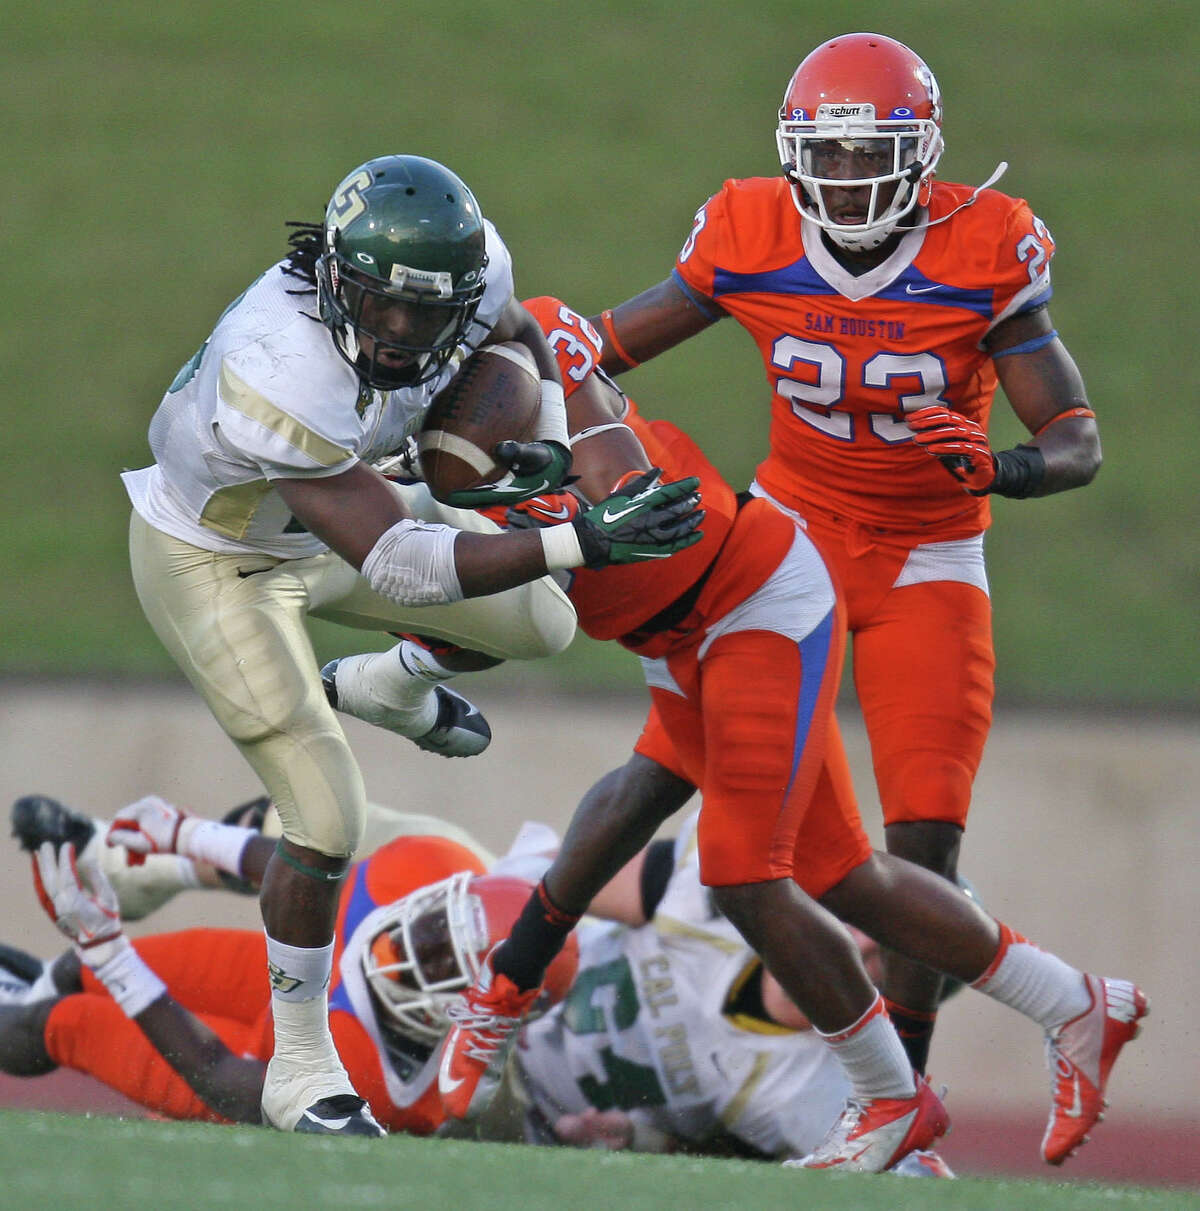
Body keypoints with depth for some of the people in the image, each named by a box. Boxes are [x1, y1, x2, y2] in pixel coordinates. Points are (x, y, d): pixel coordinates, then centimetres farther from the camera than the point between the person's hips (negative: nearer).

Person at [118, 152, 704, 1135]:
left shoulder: (474, 269, -25)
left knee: (541, 629, 14)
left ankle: (395, 686, 46)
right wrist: (583, 540, -49)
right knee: (326, 823, -9)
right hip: (216, 561, -7)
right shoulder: (281, 380, -45)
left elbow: (519, 334, 2)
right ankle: (301, 1071, 12)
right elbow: (396, 565, -44)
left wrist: (550, 438, -19)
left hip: (325, 517, 7)